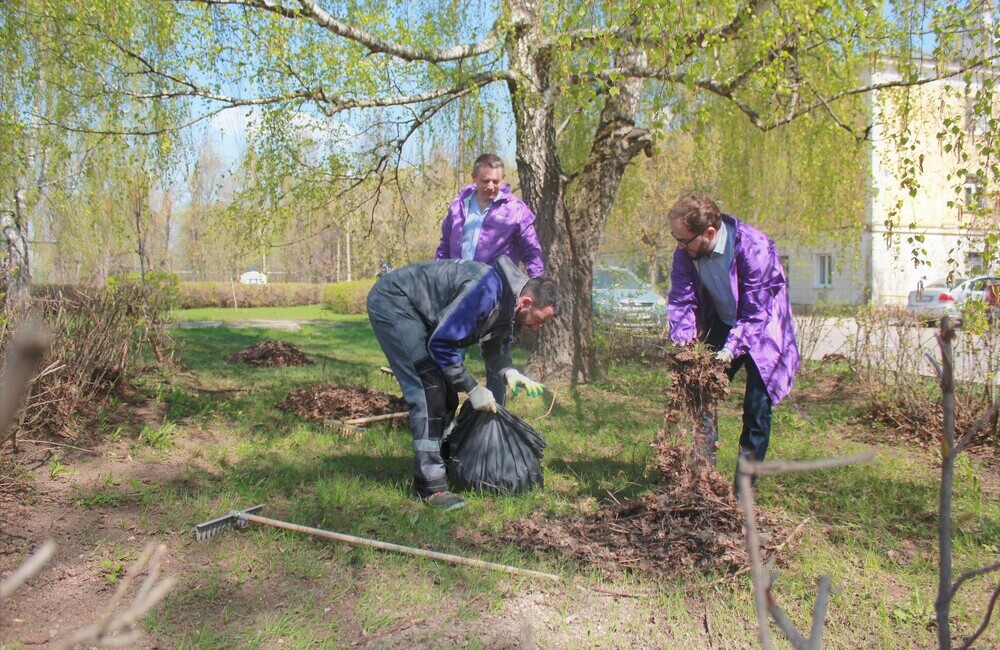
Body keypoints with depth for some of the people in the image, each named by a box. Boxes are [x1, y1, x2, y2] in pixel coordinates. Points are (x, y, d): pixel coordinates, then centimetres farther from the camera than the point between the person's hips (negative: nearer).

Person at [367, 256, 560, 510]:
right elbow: (441, 344, -28)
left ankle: (440, 464, 20)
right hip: (392, 301, -10)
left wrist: (509, 372, -12)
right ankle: (430, 485, -14)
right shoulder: (486, 292, -32)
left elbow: (495, 349, 10)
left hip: (414, 309, 10)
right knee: (429, 389, -17)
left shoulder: (507, 303, -2)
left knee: (445, 393, 8)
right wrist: (472, 388, -20)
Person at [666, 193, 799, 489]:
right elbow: (681, 298, -12)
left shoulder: (754, 248, -31)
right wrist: (682, 340, -27)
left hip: (761, 327, -5)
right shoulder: (686, 251, -16)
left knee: (757, 406, -6)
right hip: (721, 324, 5)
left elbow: (754, 313, -28)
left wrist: (730, 349, -35)